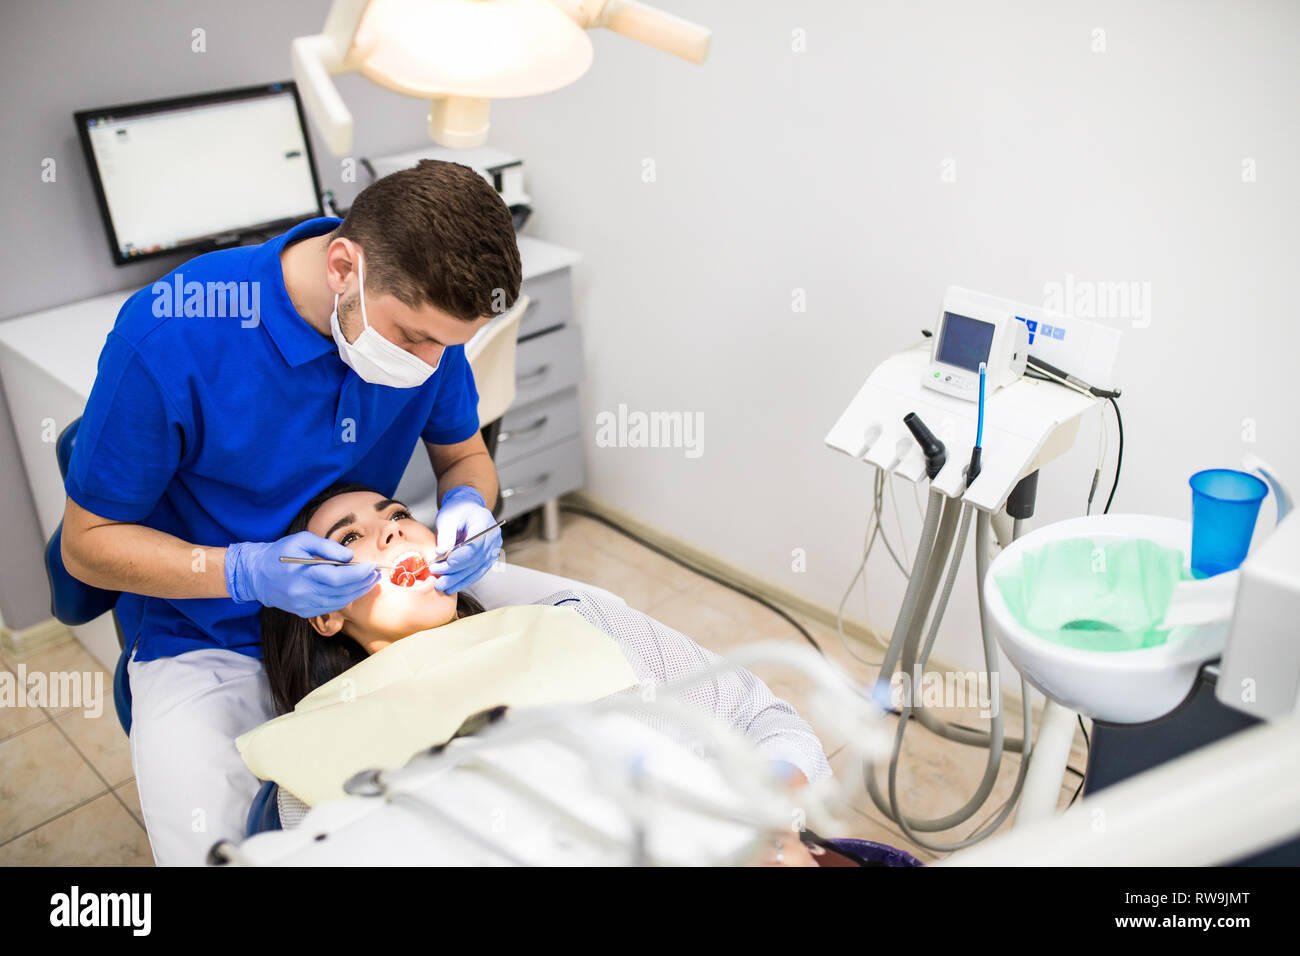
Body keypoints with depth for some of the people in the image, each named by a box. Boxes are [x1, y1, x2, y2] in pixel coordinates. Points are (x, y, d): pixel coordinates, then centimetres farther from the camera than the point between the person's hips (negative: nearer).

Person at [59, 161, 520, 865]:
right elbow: (88, 542, -13)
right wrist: (247, 572, -30)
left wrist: (467, 505, -18)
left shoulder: (423, 310, -12)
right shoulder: (170, 337, -25)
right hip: (208, 641, -4)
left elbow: (463, 452, 6)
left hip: (366, 603, 4)